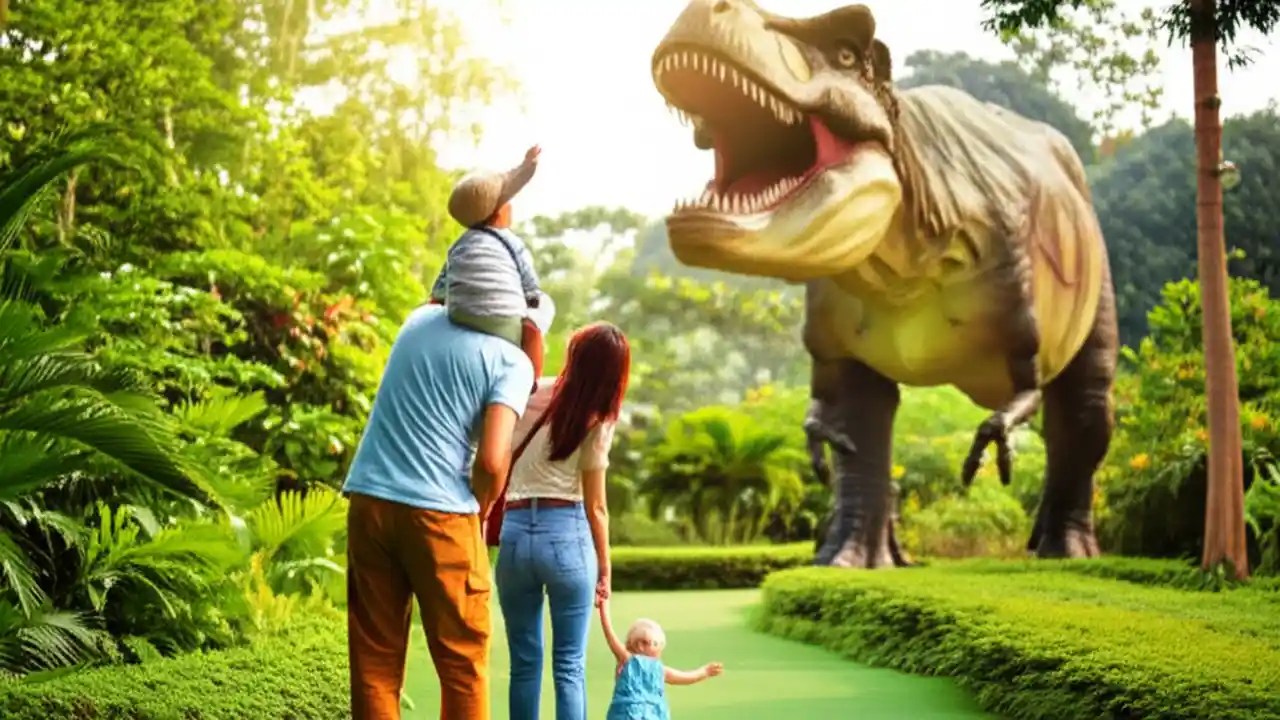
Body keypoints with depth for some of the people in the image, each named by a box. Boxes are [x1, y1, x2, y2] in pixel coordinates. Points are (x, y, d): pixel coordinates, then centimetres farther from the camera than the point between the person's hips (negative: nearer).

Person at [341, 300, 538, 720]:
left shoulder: (421, 319, 13)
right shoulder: (511, 361, -3)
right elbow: (493, 459, -13)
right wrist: (482, 507, 5)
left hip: (368, 500, 5)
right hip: (438, 511, -5)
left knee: (374, 657, 10)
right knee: (463, 660, 7)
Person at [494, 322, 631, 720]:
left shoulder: (528, 391, 1)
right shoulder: (596, 422, -4)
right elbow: (595, 507, 0)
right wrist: (604, 567, 10)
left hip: (514, 533, 3)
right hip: (566, 535, -3)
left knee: (525, 664, 11)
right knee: (570, 665, 4)